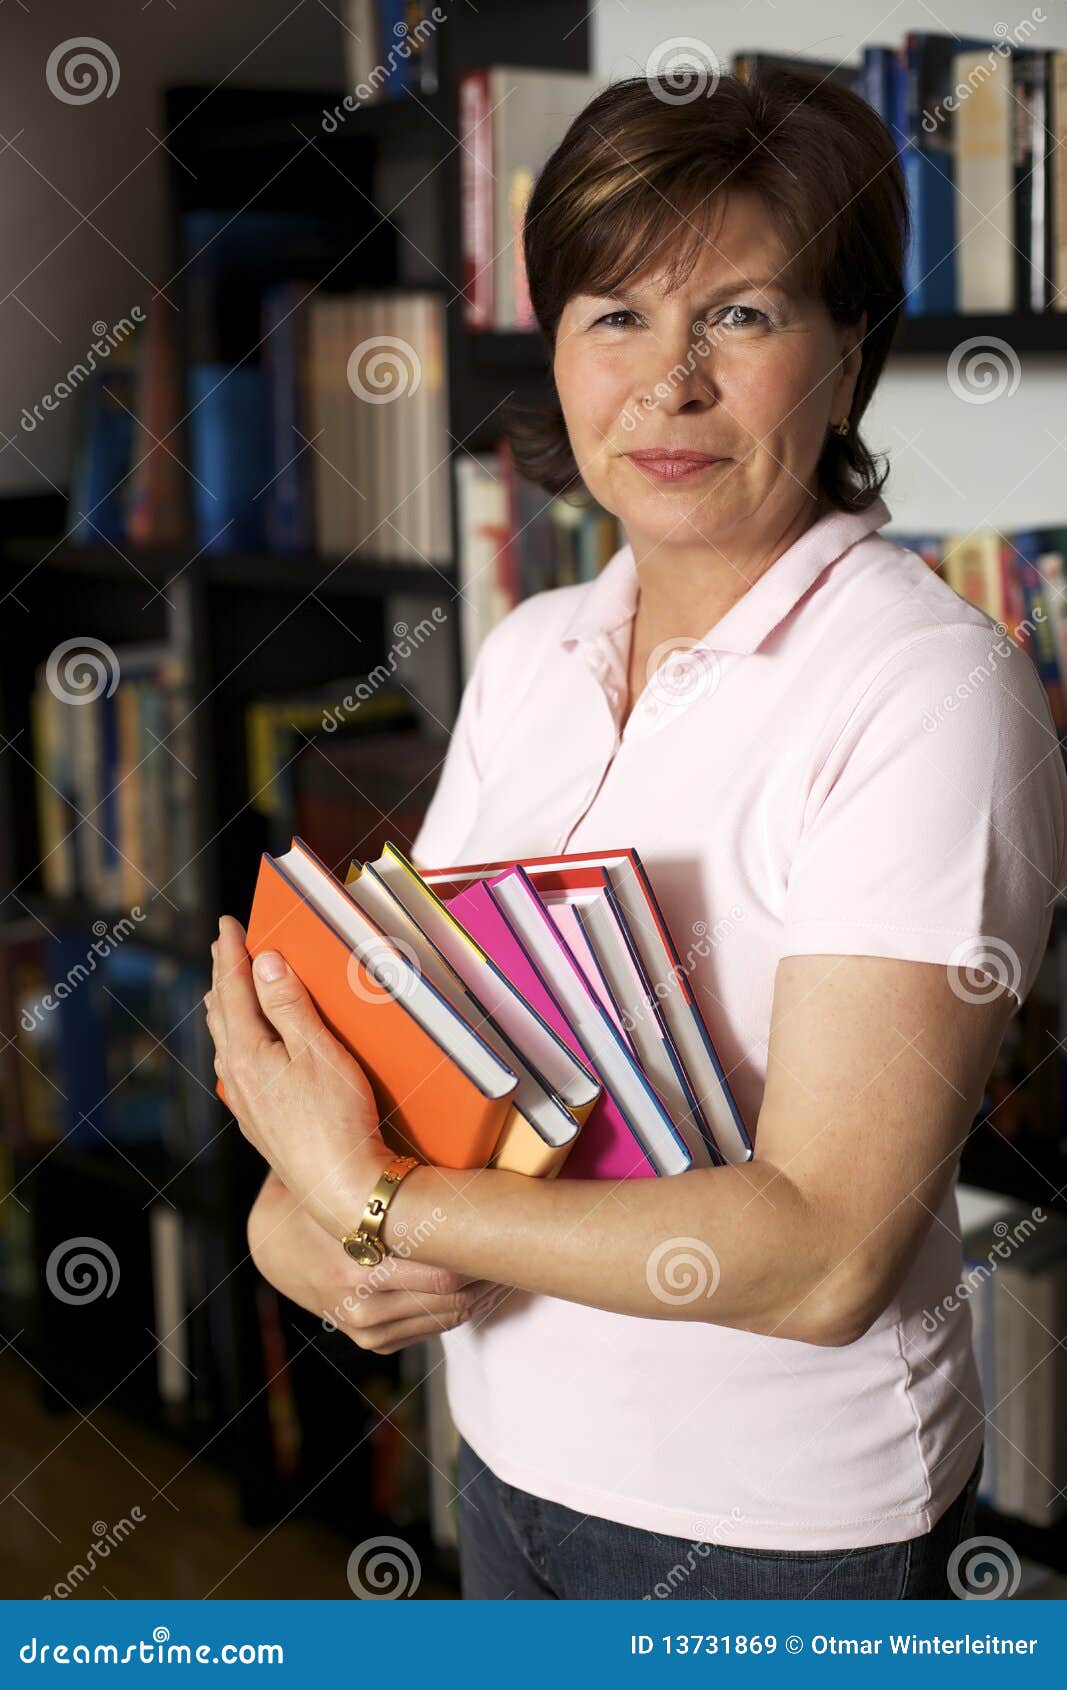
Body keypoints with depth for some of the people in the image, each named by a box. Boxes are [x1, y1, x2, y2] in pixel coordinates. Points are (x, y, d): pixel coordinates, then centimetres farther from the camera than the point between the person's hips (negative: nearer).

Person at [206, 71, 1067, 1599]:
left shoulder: (929, 693, -20)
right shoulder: (529, 655, 2)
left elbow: (824, 1256, -25)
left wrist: (370, 1205, -23)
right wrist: (298, 1223, -17)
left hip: (785, 1536, -5)